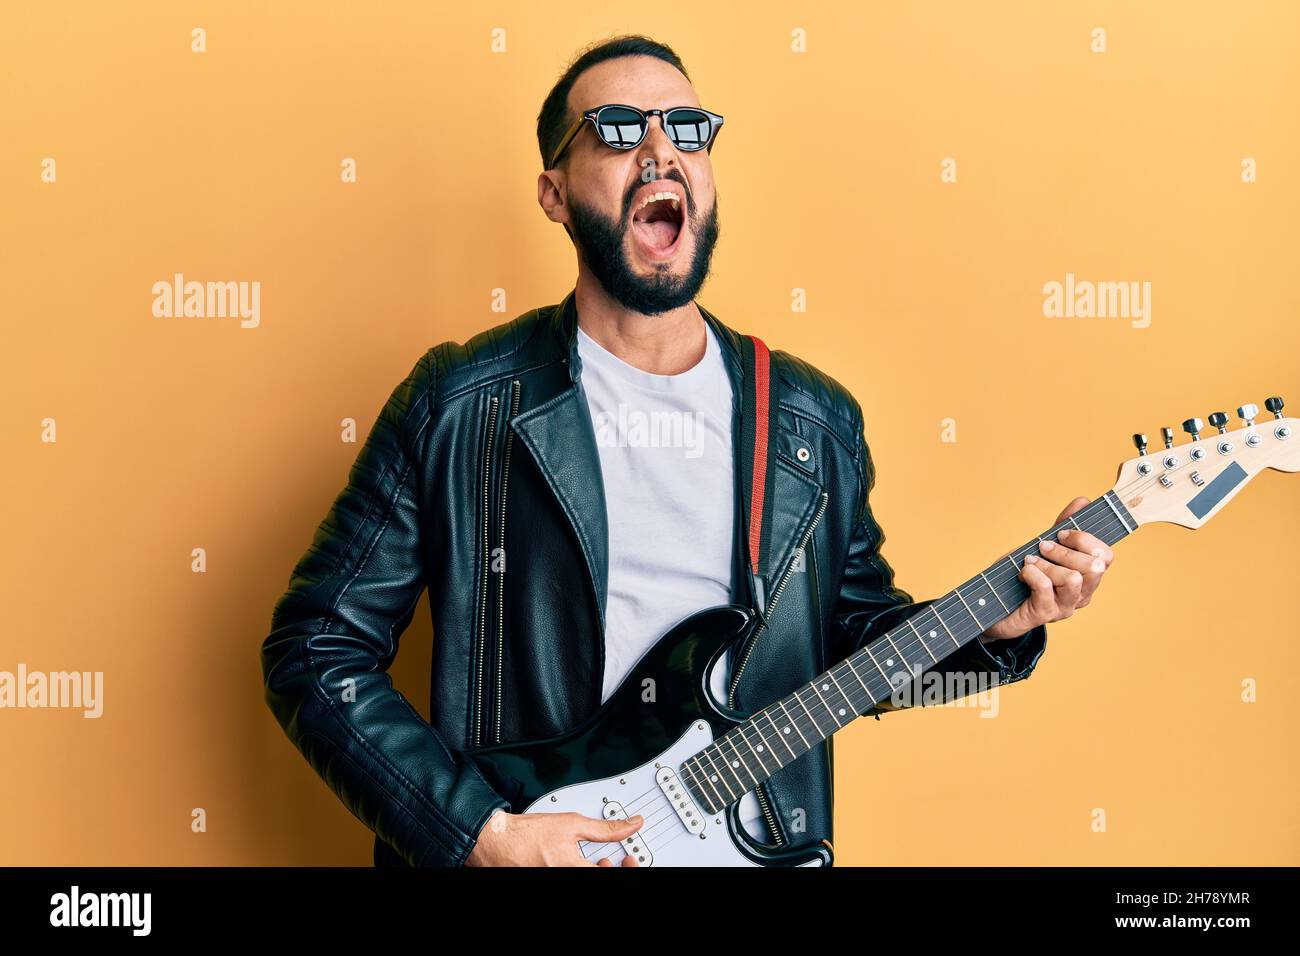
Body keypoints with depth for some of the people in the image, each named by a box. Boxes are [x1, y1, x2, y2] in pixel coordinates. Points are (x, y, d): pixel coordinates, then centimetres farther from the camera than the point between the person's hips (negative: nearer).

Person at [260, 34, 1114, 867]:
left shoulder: (817, 422, 5)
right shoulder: (458, 406, -5)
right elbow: (314, 647, -4)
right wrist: (480, 831, -12)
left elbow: (860, 635, 15)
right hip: (516, 846, -3)